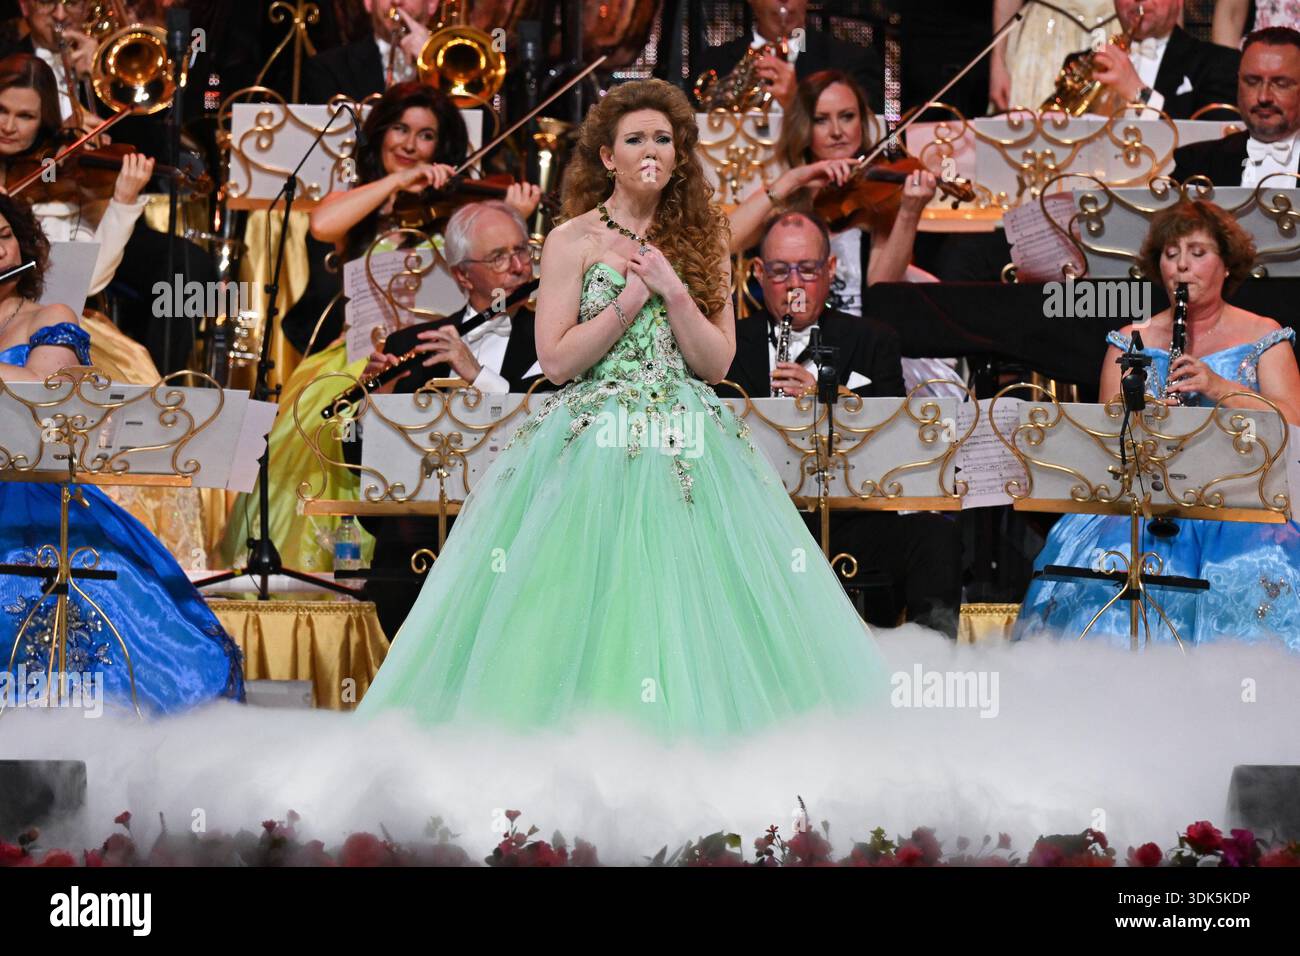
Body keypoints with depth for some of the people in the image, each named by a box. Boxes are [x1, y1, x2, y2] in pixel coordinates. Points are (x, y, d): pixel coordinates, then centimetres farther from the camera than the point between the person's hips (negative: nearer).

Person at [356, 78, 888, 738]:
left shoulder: (698, 243, 12)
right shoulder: (574, 240, 2)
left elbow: (717, 362, 4)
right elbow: (556, 360, -6)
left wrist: (671, 288, -7)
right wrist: (632, 297, -8)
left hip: (690, 451, 3)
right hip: (596, 444, -3)